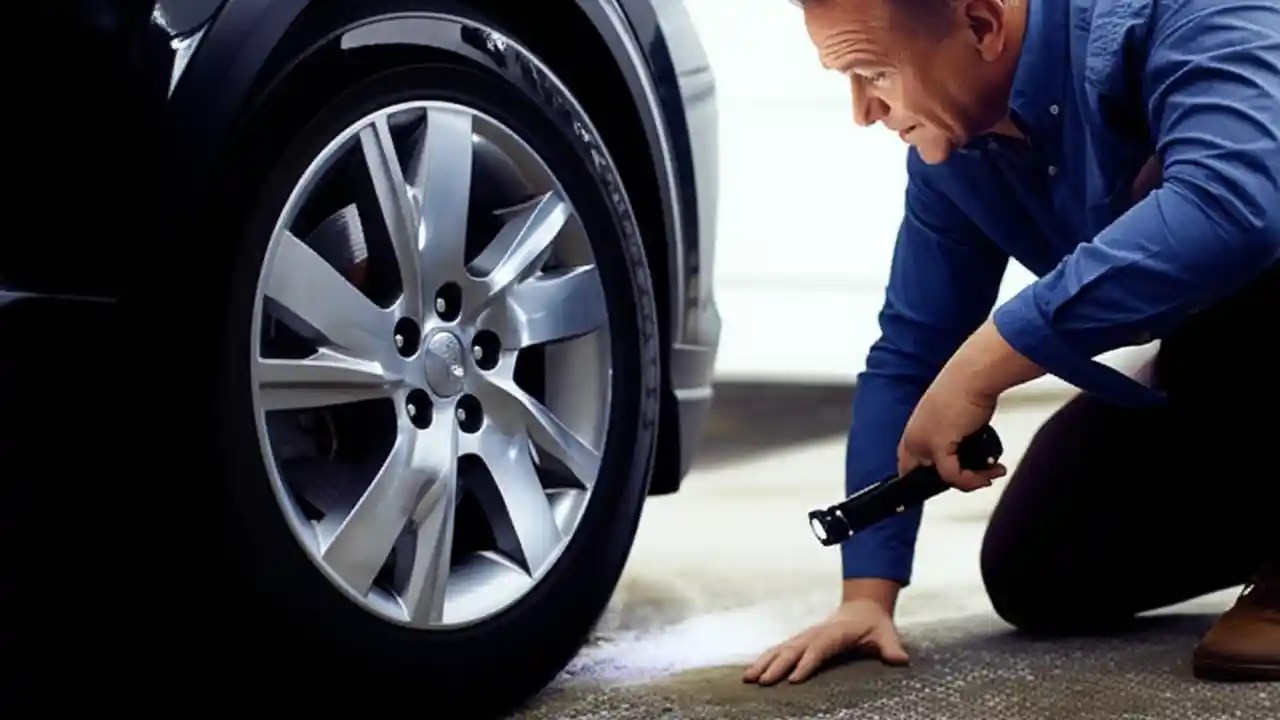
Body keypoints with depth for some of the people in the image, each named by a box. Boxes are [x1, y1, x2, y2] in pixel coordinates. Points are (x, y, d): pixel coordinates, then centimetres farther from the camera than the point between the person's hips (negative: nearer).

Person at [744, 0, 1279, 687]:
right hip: (1208, 372, 7)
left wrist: (983, 365, -44)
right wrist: (866, 595, -7)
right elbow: (908, 353, -1)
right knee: (1035, 578, -2)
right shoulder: (948, 152, -7)